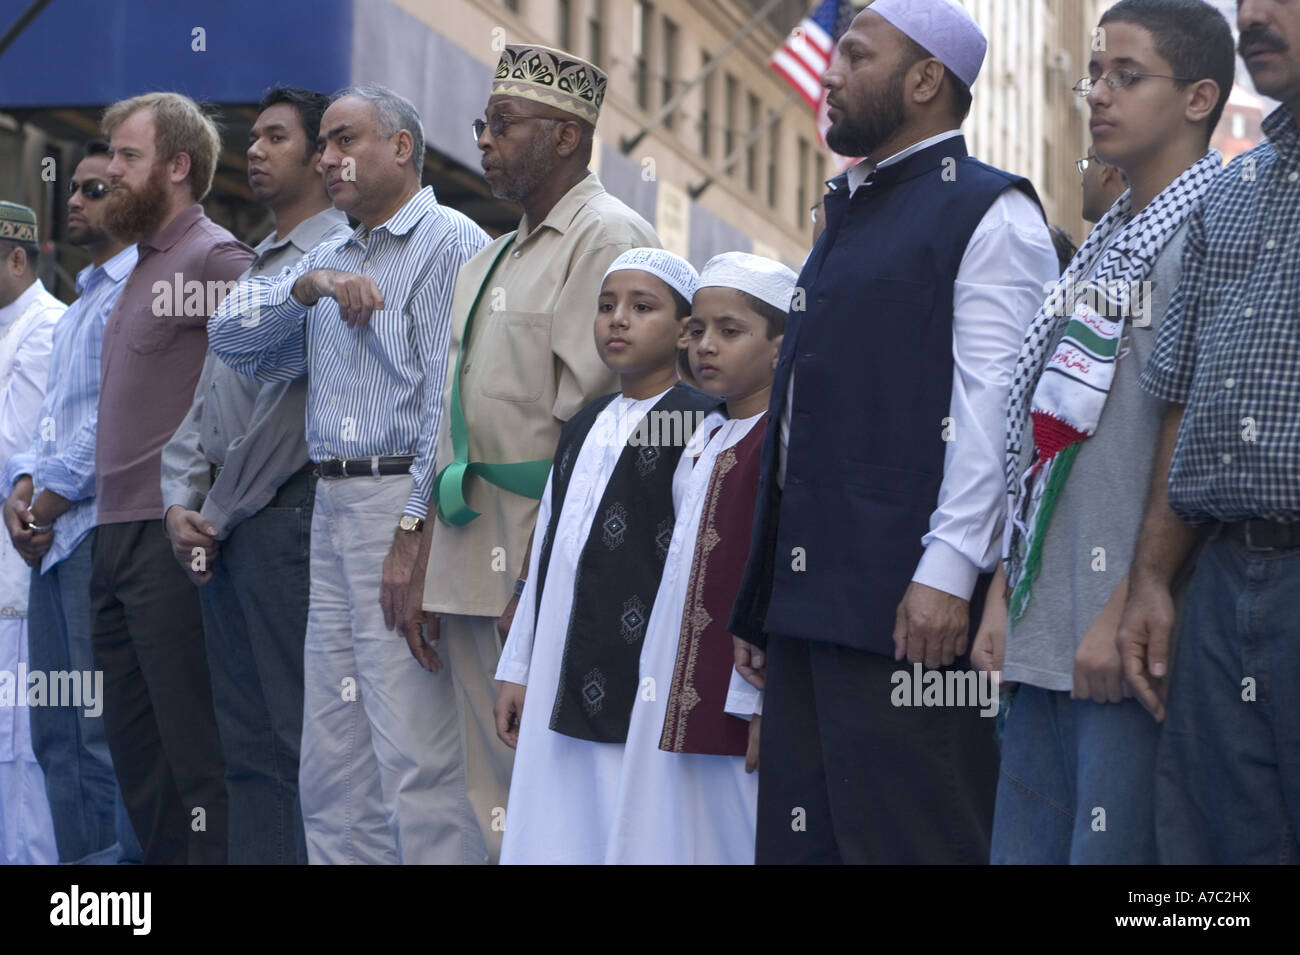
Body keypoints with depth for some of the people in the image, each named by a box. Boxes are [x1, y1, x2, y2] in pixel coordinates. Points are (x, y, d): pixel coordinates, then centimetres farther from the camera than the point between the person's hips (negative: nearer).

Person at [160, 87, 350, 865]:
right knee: (247, 740, 8)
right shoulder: (246, 269, 23)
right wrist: (182, 502, 8)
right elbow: (201, 394, 20)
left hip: (290, 511, -8)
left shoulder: (341, 259, -4)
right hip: (221, 531, 8)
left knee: (299, 734, -9)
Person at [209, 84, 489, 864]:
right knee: (334, 758, 8)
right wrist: (308, 288, -5)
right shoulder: (330, 261, 21)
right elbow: (232, 335, 12)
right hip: (334, 507, 8)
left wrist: (416, 531, -19)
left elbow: (455, 403, -13)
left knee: (413, 752, -11)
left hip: (406, 505, -8)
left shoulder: (452, 245, -5)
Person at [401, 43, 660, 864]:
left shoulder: (609, 237, -7)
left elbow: (588, 424, -15)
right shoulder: (488, 265, 22)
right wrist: (427, 571, 18)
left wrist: (540, 576, -17)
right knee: (487, 803, 8)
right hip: (472, 567, 9)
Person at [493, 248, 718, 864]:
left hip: (638, 675, -7)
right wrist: (518, 667, 19)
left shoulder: (696, 427, -6)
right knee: (558, 831, 7)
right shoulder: (584, 429, 19)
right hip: (562, 674, 7)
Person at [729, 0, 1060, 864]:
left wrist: (947, 572, -22)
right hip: (808, 598, 9)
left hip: (907, 604, -9)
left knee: (907, 832, -8)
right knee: (802, 833, 9)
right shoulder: (851, 216, 24)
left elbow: (992, 404, -14)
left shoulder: (987, 212, -3)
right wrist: (763, 598, 20)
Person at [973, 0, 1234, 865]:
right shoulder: (1104, 247, 19)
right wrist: (1004, 595, 12)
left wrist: (1130, 611, -18)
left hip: (1134, 640, -8)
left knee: (1115, 847, -7)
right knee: (1021, 847, 9)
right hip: (1044, 635, 8)